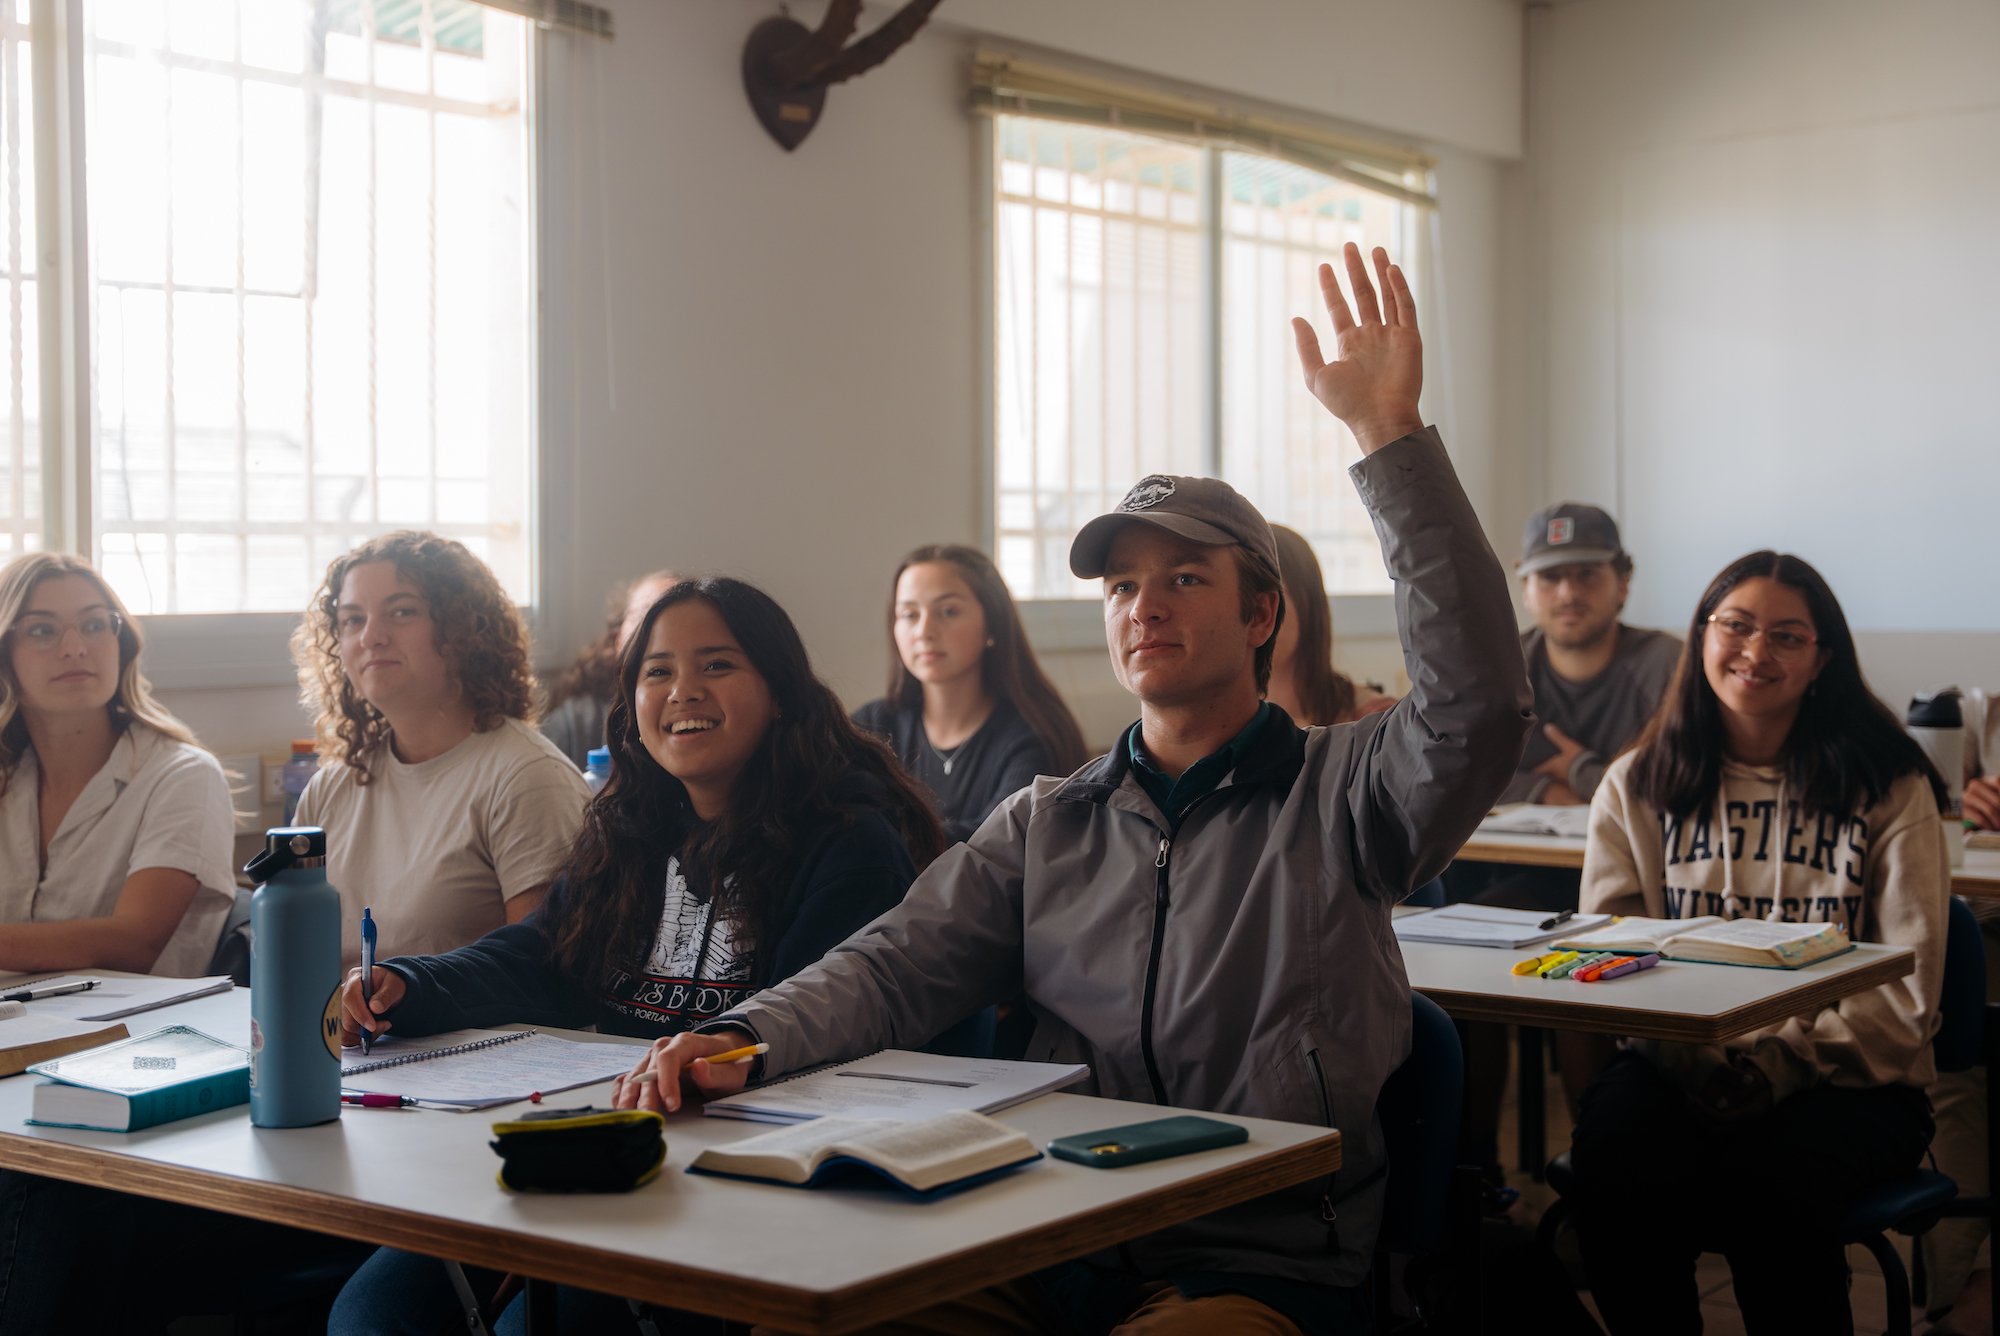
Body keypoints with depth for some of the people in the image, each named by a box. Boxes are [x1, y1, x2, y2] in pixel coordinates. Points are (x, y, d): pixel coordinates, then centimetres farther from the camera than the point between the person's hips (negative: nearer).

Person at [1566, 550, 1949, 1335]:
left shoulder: (1891, 792, 3)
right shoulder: (1637, 785, 11)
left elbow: (1904, 994, -2)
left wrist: (1776, 1059, -18)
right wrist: (1696, 1057, -15)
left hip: (1847, 1077, -2)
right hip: (1680, 1065, 2)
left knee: (1768, 1176, -34)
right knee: (1614, 1146, -31)